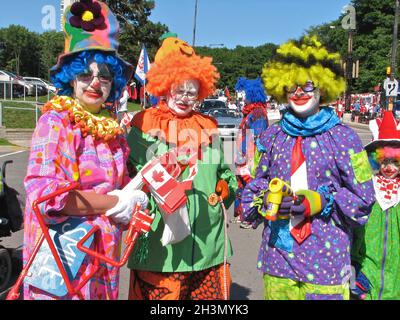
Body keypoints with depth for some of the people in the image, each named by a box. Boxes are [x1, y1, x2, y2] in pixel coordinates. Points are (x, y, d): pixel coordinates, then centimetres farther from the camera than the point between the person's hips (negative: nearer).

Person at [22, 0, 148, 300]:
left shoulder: (112, 126, 5)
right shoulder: (55, 121, -14)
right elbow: (45, 194, -23)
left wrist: (134, 198, -6)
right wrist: (116, 203, -17)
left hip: (103, 254, 6)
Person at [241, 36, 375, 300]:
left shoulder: (342, 136, -3)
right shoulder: (273, 136, 6)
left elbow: (363, 197, -1)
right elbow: (254, 184, 13)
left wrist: (321, 202, -15)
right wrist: (268, 198, -8)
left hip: (326, 256, -3)